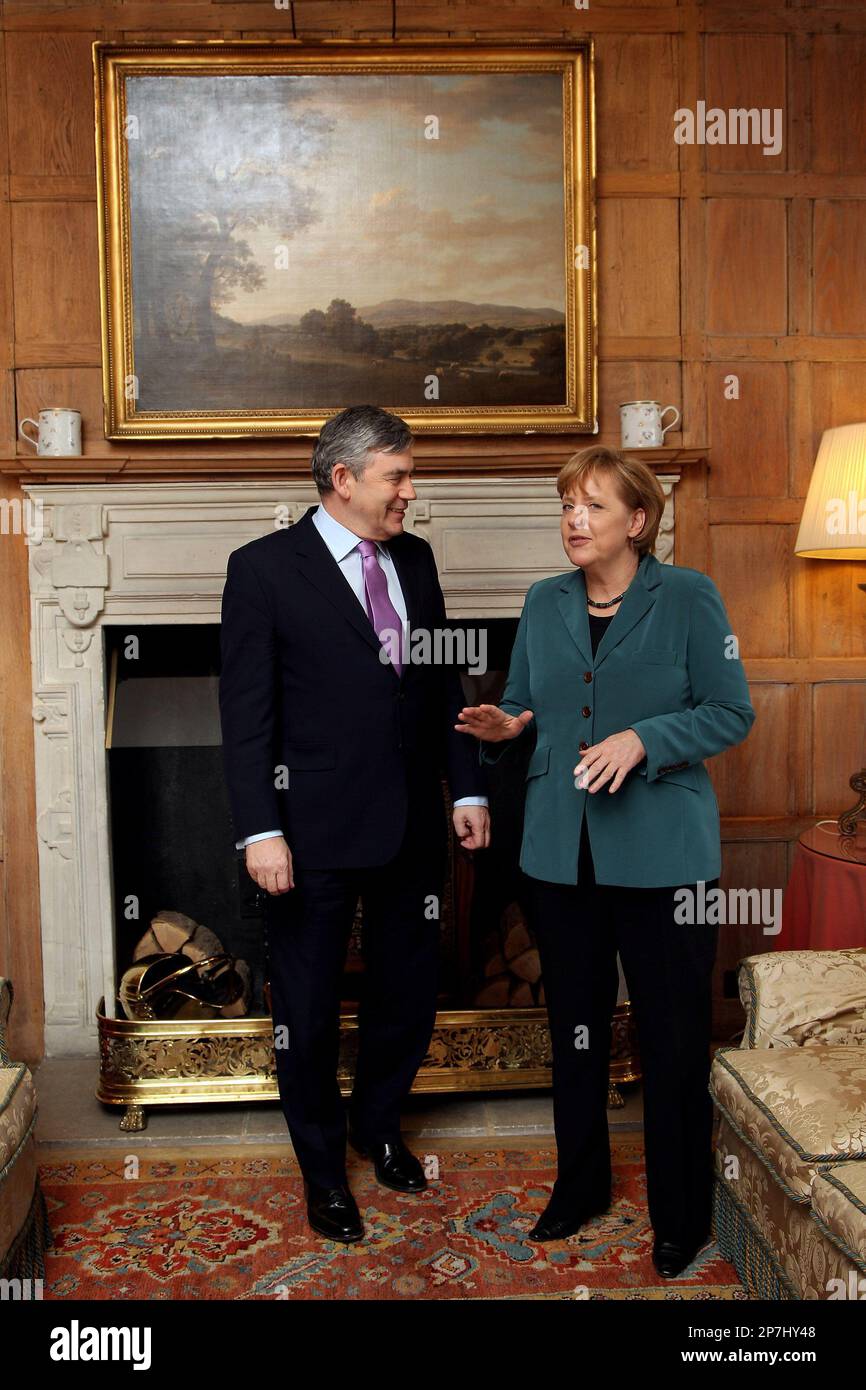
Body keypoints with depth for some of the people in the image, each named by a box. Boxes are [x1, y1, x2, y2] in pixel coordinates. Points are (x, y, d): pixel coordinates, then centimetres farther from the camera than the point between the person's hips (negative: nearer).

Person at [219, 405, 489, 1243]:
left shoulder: (414, 559, 8)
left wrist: (467, 790, 7)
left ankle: (378, 1123, 44)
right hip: (316, 830, -5)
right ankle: (322, 1167, 32)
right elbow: (246, 715, -11)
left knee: (407, 995, 17)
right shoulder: (264, 568, -8)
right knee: (308, 1009, 10)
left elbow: (444, 683, 12)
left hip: (412, 825, 5)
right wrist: (260, 831, -16)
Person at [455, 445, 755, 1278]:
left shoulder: (689, 598, -6)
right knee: (574, 1027, 17)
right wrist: (502, 728, -8)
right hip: (562, 852, 5)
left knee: (673, 1037, 6)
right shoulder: (544, 604, 7)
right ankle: (579, 1185, 37)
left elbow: (730, 712, -7)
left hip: (662, 855, -4)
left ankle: (680, 1216, 25)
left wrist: (643, 740, -21)